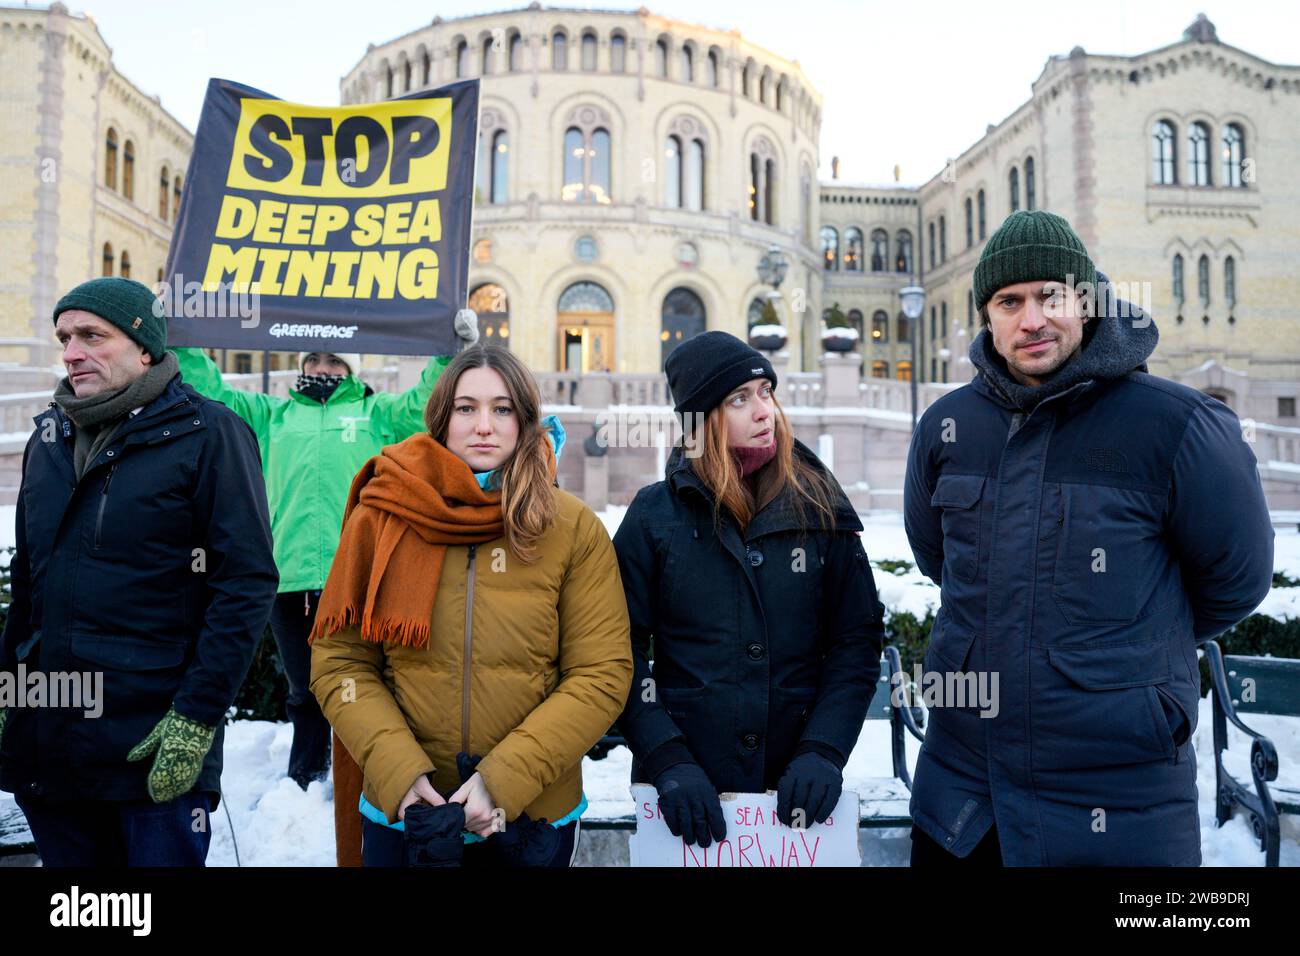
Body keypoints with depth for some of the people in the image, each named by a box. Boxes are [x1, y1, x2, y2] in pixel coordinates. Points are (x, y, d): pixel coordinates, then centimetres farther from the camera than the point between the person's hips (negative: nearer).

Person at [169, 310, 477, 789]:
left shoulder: (375, 412, 13)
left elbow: (426, 403, 1)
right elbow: (212, 391, 20)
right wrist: (180, 342, 13)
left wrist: (452, 353, -10)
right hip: (289, 575, 3)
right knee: (305, 691, 14)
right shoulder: (273, 415, 21)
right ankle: (303, 782, 32)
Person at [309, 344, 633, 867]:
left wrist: (506, 780, -17)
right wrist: (397, 772, -15)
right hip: (400, 811, 1)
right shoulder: (380, 516, -4)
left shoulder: (575, 528, -7)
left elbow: (601, 676, -9)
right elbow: (339, 661, -2)